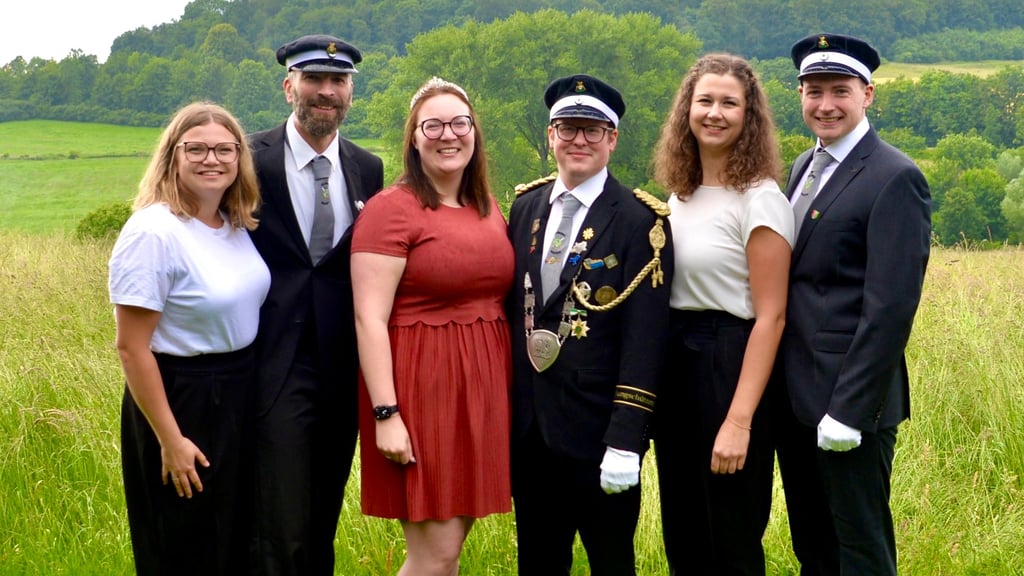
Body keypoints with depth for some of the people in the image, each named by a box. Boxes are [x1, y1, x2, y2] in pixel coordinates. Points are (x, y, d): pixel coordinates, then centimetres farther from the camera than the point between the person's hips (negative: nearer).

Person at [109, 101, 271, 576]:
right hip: (180, 401, -7)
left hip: (239, 397, 7)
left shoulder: (237, 224, 2)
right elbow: (132, 347, -20)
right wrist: (170, 440, -20)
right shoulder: (153, 233, -20)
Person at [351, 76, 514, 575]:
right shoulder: (392, 209, -10)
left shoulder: (490, 210, 11)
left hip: (482, 387, 7)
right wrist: (385, 414, -20)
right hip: (419, 386, -7)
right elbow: (369, 319, -15)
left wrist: (508, 390, 11)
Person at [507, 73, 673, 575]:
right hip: (526, 426, 5)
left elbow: (645, 337, -14)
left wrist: (626, 439, -19)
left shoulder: (640, 221, -9)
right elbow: (510, 305, 12)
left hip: (597, 428, -5)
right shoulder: (526, 206, 9)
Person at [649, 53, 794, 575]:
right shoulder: (679, 194, 9)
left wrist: (739, 420, -21)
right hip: (673, 367, 7)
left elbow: (770, 316, -16)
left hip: (730, 369, -7)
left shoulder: (759, 198, -12)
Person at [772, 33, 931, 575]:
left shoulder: (895, 179, -13)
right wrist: (781, 388, 9)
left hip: (848, 398, -8)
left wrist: (849, 409, -21)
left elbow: (891, 307, -19)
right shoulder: (804, 167, 13)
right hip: (794, 395, 8)